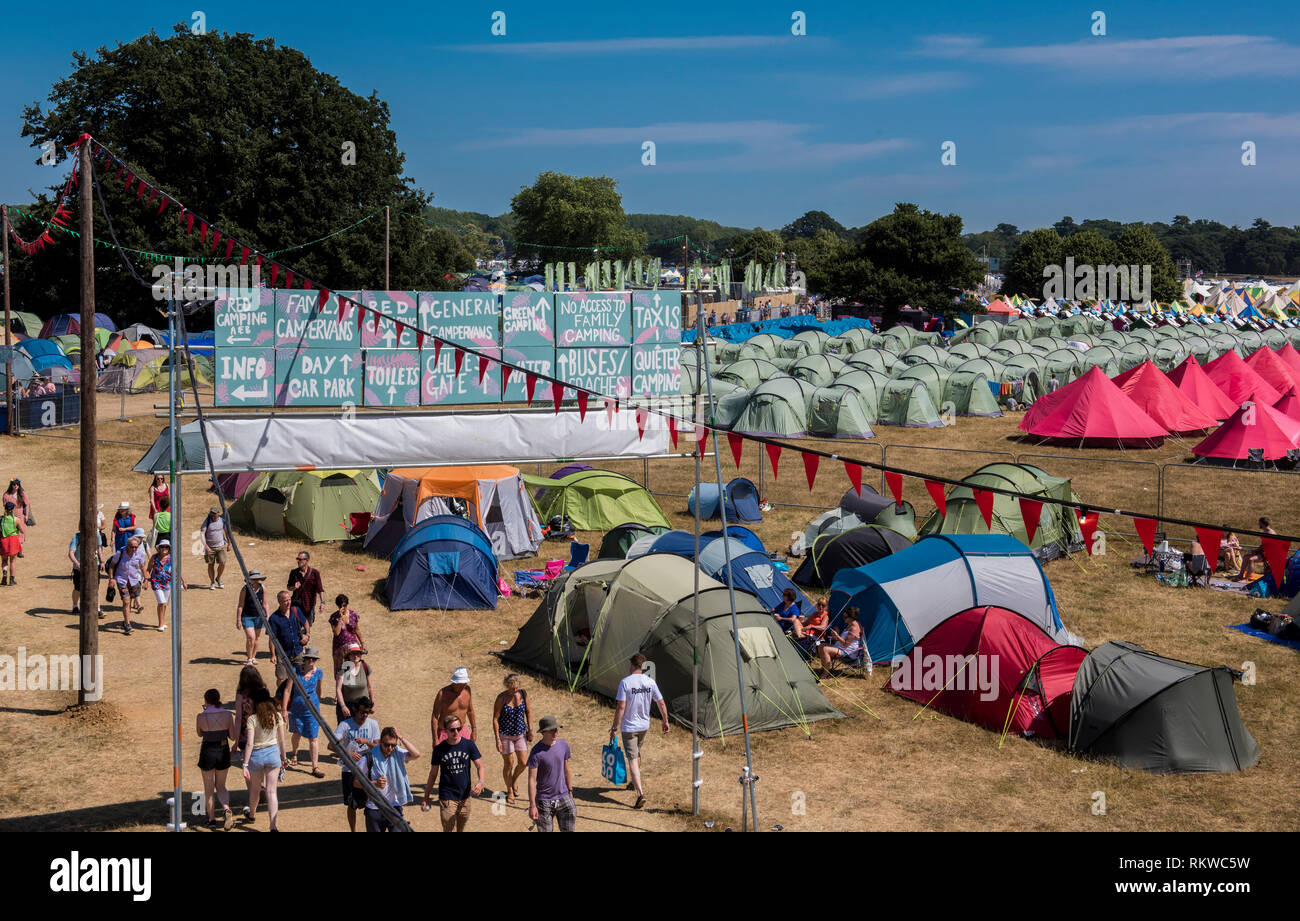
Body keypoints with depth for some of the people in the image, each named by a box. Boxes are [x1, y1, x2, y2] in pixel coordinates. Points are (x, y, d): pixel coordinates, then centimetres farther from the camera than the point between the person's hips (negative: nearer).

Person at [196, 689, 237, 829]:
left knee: (208, 788, 14)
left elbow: (199, 734, 7)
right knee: (221, 786, 18)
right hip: (223, 751, 2)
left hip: (207, 752, -2)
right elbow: (233, 737, -4)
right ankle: (226, 808, -8)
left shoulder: (201, 716, -12)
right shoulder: (228, 715, -8)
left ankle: (211, 819, 20)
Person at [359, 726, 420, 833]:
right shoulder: (369, 757, -9)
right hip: (374, 809, -1)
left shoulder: (398, 753, -2)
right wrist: (375, 783, -19)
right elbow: (355, 781, -5)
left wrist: (401, 738, -17)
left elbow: (416, 754, -18)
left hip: (394, 808, 1)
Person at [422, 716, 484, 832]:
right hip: (447, 798, -2)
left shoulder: (469, 745, -3)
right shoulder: (439, 749, -5)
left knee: (461, 829, 16)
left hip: (465, 796, 2)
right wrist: (426, 797, 7)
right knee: (449, 830, -8)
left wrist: (480, 781, -26)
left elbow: (479, 766, -4)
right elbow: (433, 774, 4)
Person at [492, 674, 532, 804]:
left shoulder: (523, 694, -6)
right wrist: (497, 739, -15)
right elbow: (495, 719, -13)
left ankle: (514, 780, 33)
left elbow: (528, 712, 7)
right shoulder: (502, 697, -17)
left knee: (523, 763, 2)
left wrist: (530, 730, 4)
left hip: (521, 734, 3)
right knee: (508, 764, 4)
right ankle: (509, 791, 24)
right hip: (505, 735, -3)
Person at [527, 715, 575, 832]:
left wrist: (570, 792, 18)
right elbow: (532, 780, -13)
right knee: (544, 830, 3)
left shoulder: (563, 745, 1)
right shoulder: (536, 752, -15)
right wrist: (532, 805, -15)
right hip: (544, 800, -4)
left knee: (569, 829, -1)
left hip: (563, 797, 4)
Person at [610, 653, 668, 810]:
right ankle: (636, 782, 45)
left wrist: (615, 727, -10)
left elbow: (621, 707, -18)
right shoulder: (650, 682, -3)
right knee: (637, 752, 28)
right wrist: (665, 722, 15)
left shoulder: (625, 682, -17)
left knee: (632, 759, -5)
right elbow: (661, 704, 2)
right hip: (644, 726, 5)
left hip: (629, 727, -5)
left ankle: (640, 793, -16)